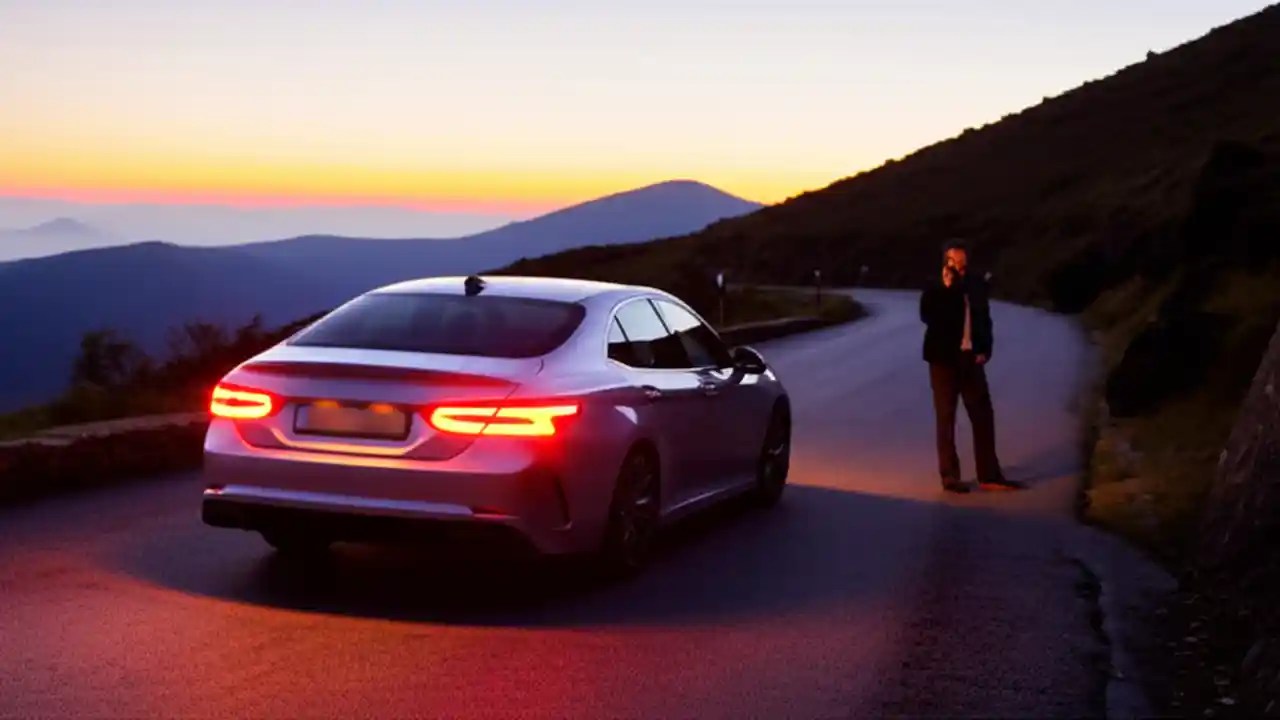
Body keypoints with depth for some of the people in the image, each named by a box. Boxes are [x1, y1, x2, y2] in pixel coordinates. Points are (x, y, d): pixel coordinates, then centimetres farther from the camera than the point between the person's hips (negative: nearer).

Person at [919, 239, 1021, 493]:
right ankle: (950, 476, 7)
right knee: (946, 418, 2)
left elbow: (984, 319, 14)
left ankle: (989, 474, 12)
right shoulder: (934, 290, -4)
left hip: (971, 358, 4)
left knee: (983, 416, 5)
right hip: (944, 359, -4)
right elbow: (930, 318, -20)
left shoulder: (976, 286, 6)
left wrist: (985, 350, 1)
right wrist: (947, 288, -20)